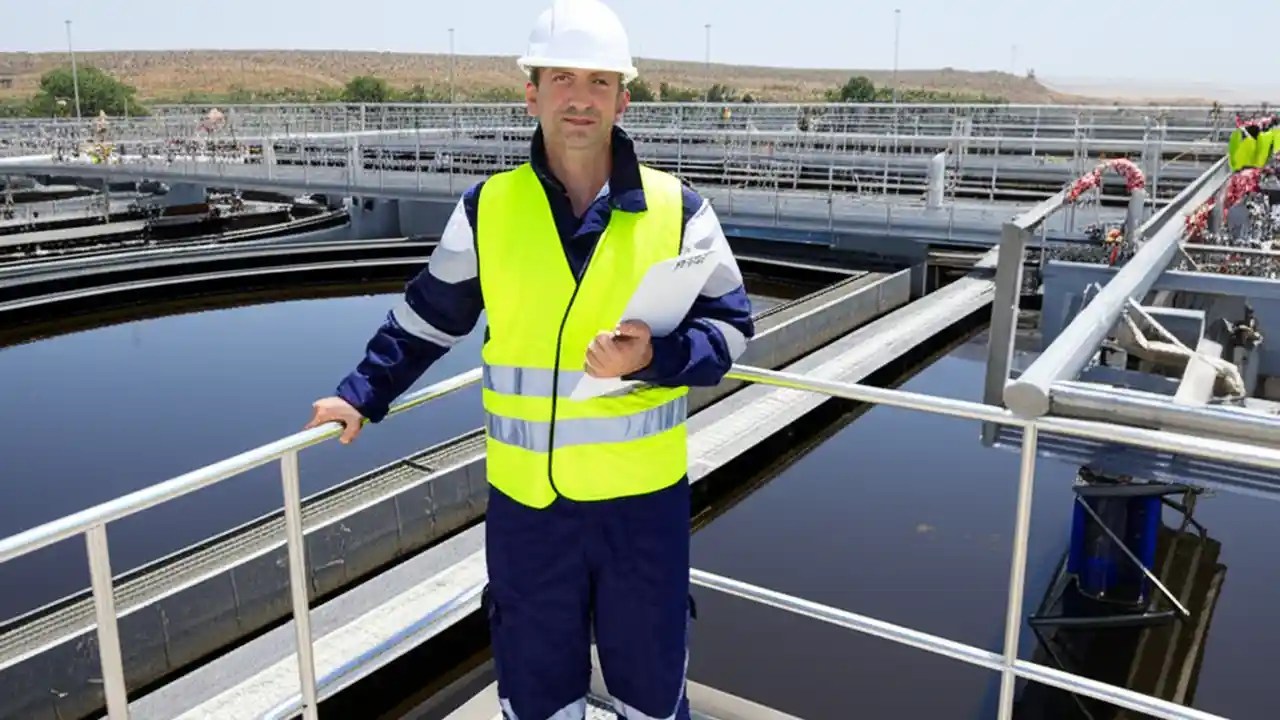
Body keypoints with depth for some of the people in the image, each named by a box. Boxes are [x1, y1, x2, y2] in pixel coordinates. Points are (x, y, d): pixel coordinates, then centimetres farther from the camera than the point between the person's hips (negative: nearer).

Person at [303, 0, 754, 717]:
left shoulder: (677, 208, -4)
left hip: (643, 497, 0)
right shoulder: (486, 208, -1)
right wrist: (363, 393, 10)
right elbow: (428, 318, 12)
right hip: (526, 501, 1)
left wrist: (654, 357, -19)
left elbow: (730, 328, -2)